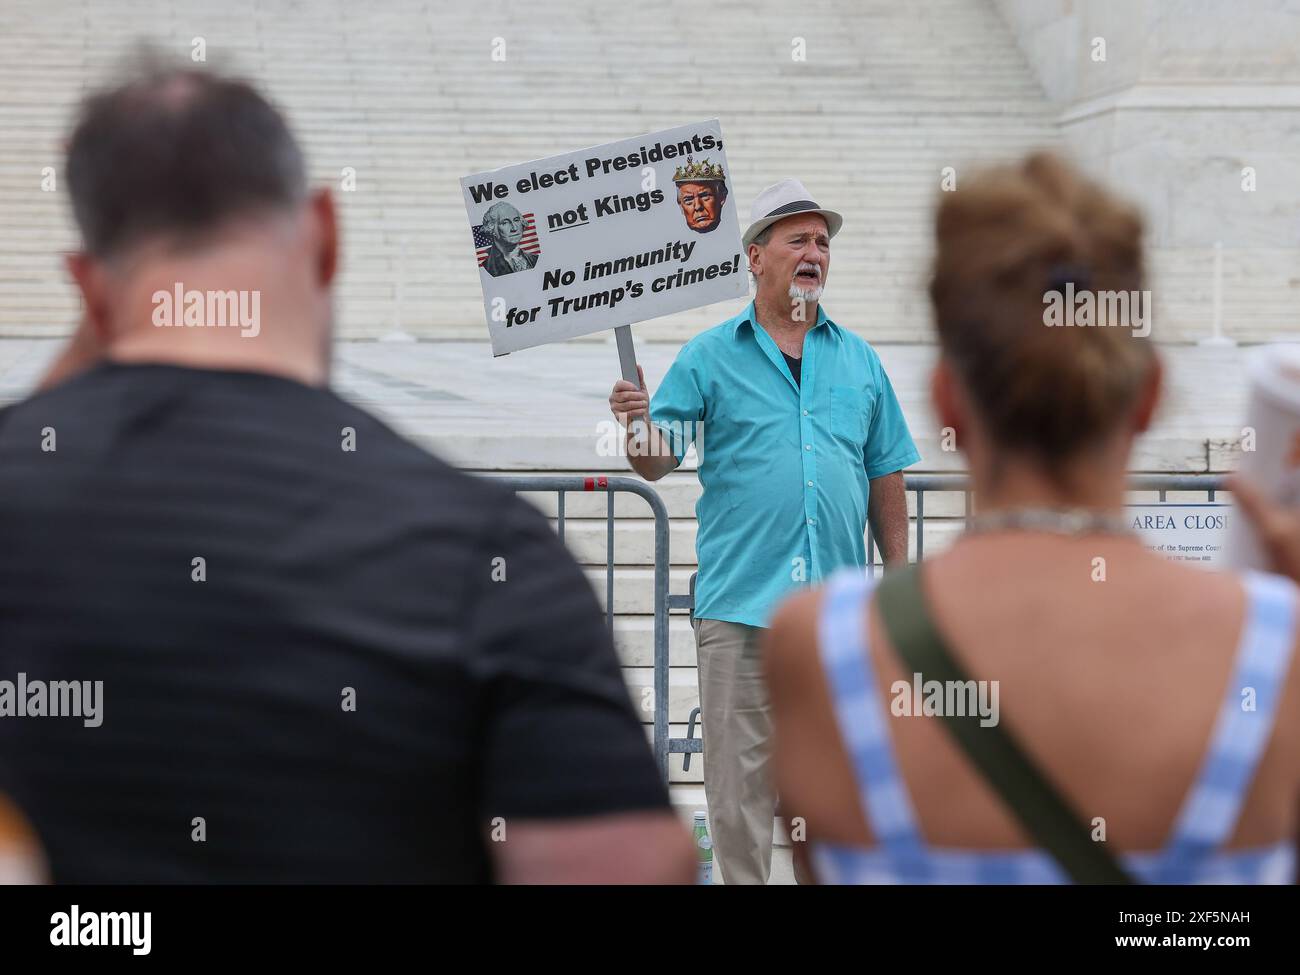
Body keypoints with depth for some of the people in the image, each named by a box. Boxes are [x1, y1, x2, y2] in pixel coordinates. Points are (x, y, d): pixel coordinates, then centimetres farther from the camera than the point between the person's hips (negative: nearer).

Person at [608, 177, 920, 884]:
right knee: (740, 772, -2)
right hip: (741, 602, -3)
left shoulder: (859, 361, 14)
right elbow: (656, 463, 0)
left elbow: (885, 478, 16)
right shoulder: (709, 357, 5)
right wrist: (636, 426, -21)